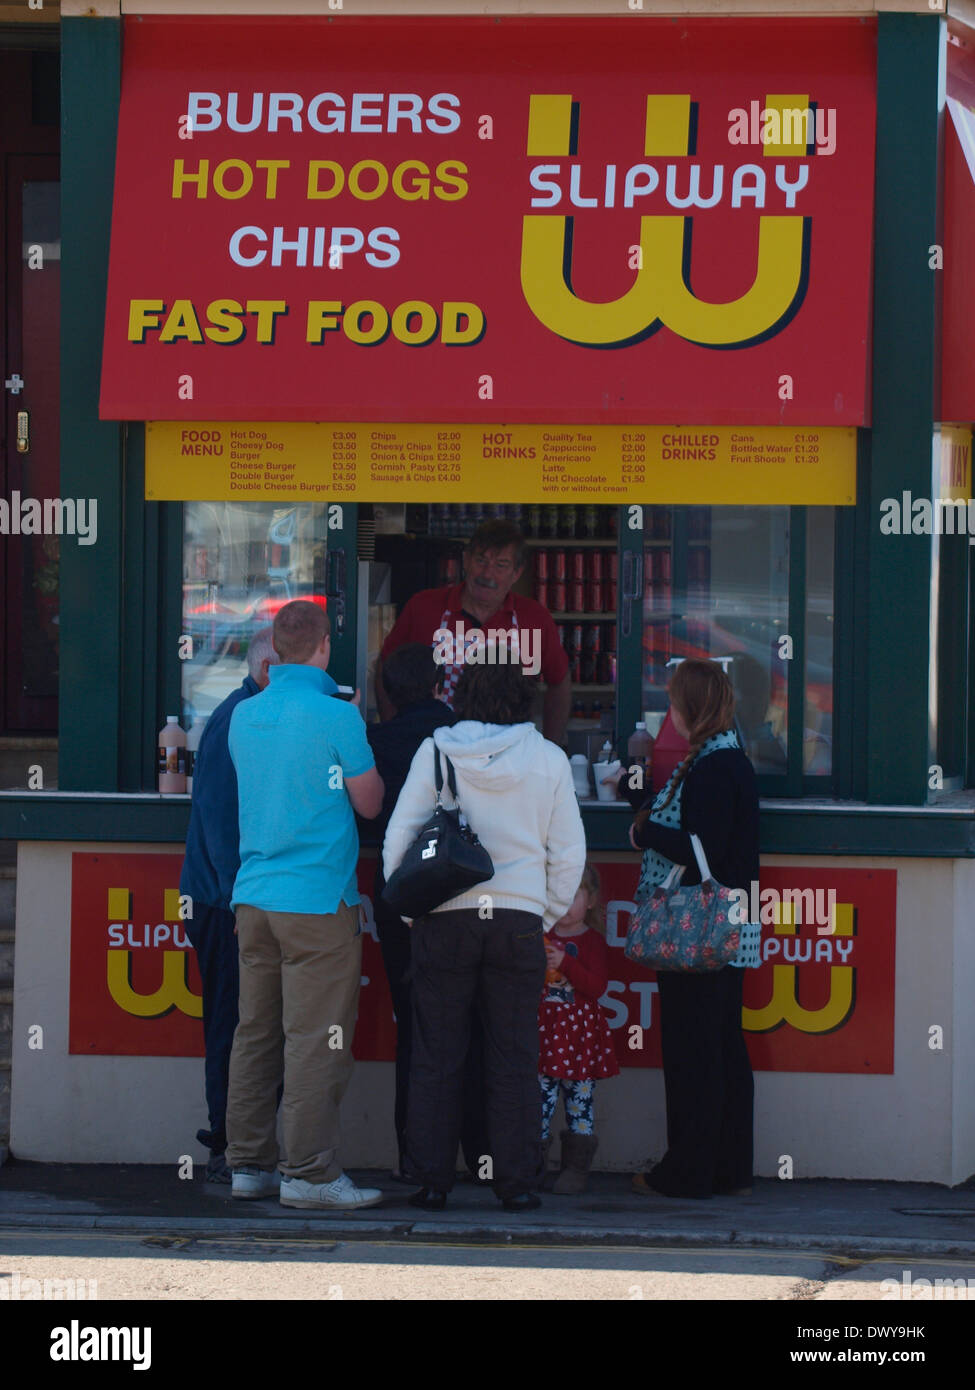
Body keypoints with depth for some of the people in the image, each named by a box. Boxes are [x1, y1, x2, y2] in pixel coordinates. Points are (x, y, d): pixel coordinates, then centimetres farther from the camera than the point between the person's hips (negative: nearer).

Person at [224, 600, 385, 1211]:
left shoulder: (245, 716, 9)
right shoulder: (337, 716, -11)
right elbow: (370, 803, -2)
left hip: (253, 897, 7)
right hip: (319, 899, -7)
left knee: (256, 1034, 10)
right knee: (315, 1040, -5)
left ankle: (249, 1162, 14)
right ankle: (309, 1171, -6)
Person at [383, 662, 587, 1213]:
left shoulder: (435, 751, -2)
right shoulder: (548, 759, 0)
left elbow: (399, 837, -2)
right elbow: (570, 852, 4)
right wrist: (546, 918, 16)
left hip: (445, 920, 0)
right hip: (519, 919, 0)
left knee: (437, 1058, 5)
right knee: (514, 1059, 5)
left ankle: (433, 1181, 6)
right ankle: (516, 1182, 5)